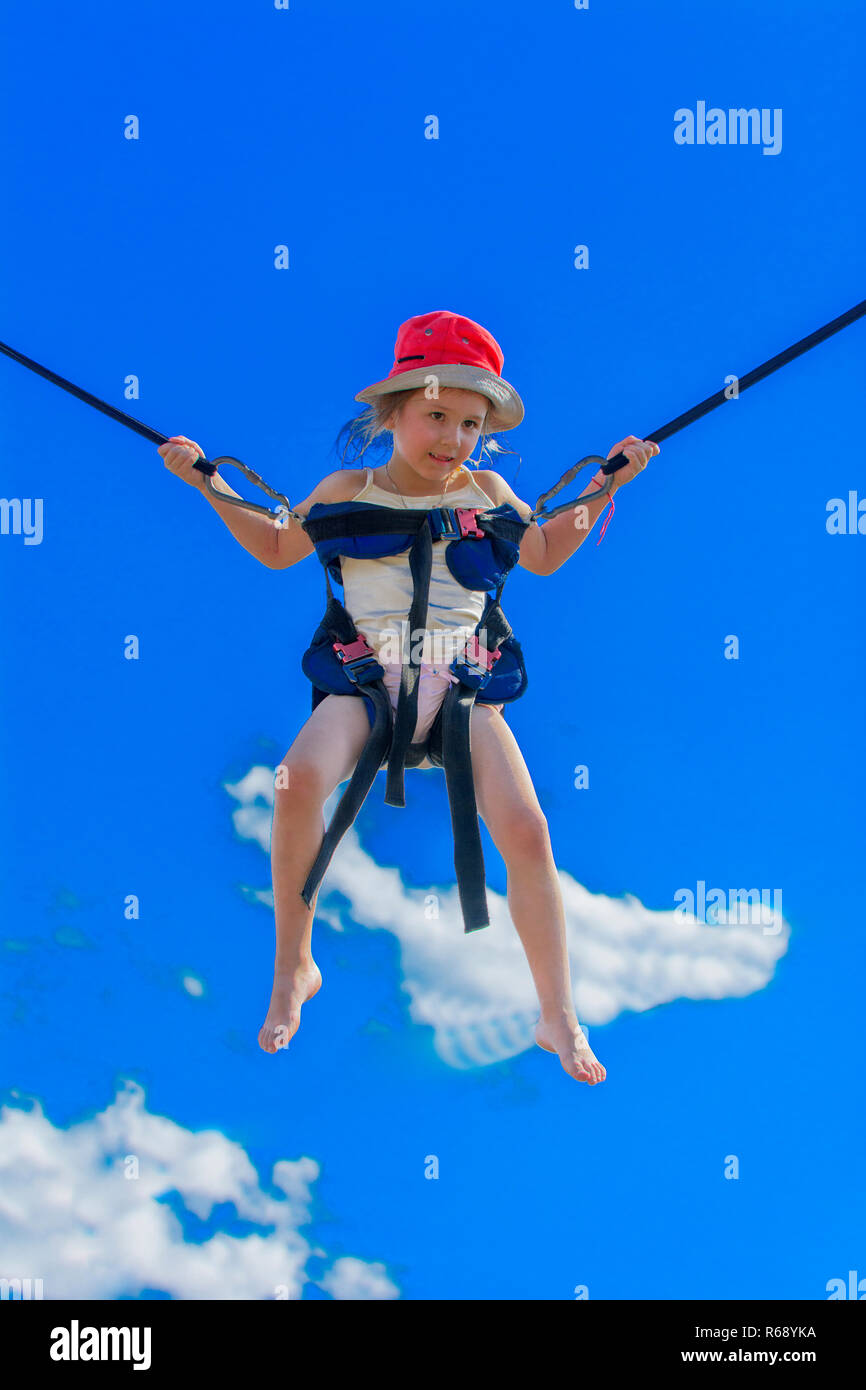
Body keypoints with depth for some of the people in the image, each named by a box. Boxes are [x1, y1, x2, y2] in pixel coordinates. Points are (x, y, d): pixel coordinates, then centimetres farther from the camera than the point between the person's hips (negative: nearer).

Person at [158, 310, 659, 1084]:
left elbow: (545, 556, 24)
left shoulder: (486, 490, 13)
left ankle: (558, 1018, 4)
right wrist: (209, 483, 13)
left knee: (526, 831, -15)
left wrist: (604, 486, 16)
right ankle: (293, 969, -8)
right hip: (371, 677, -1)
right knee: (300, 778, -31)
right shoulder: (349, 490, 10)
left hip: (463, 682, 1)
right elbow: (276, 548, 20)